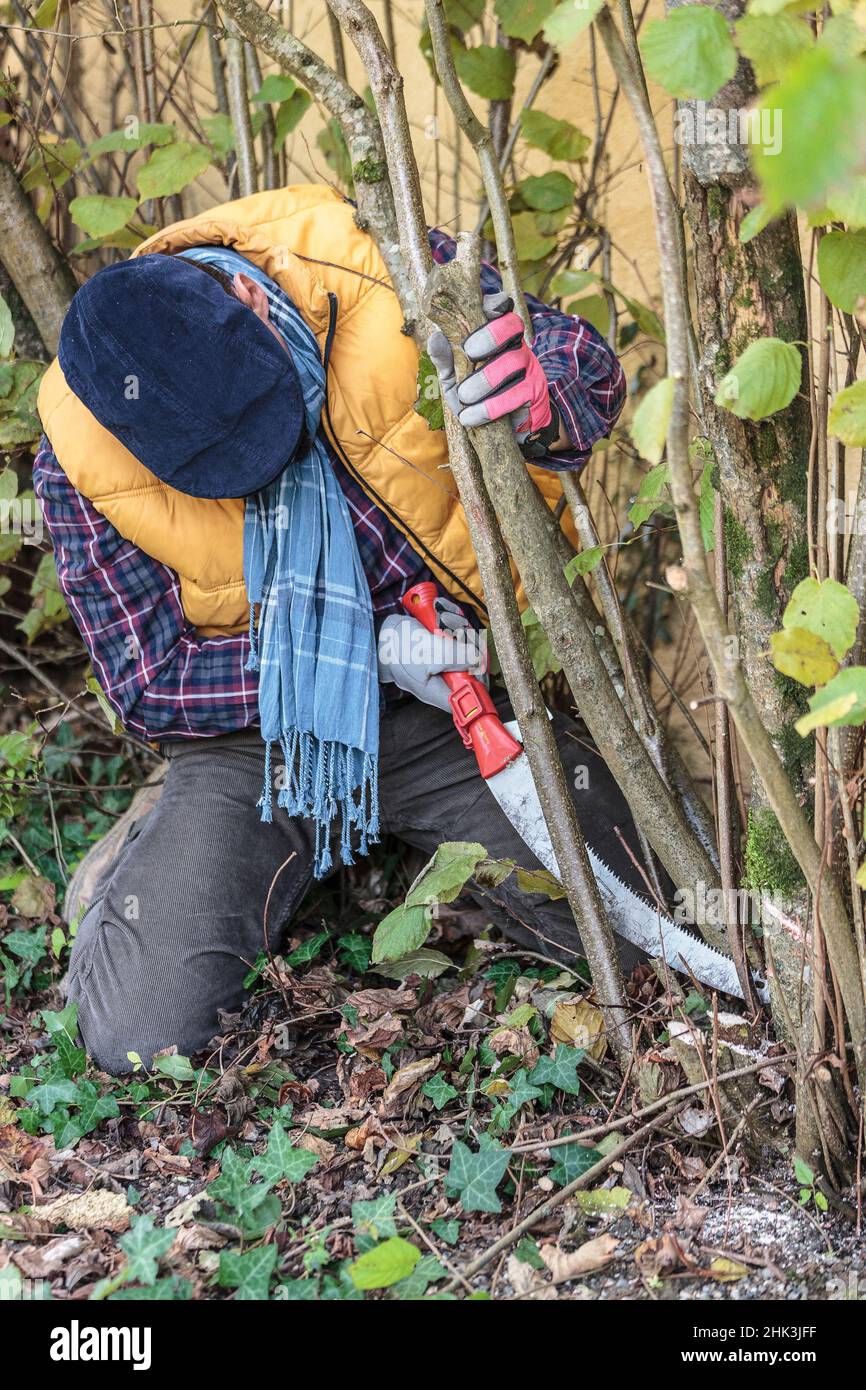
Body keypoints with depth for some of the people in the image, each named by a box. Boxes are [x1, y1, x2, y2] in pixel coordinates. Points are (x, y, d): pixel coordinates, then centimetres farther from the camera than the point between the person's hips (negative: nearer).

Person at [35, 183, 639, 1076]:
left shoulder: (387, 277, -20)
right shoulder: (81, 462, -19)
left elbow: (590, 368, -9)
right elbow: (148, 687, -12)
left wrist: (537, 400, -36)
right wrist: (370, 651, -24)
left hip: (451, 692, 2)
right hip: (252, 736, -1)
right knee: (141, 1034, -14)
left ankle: (427, 844, 18)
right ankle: (166, 849, 18)